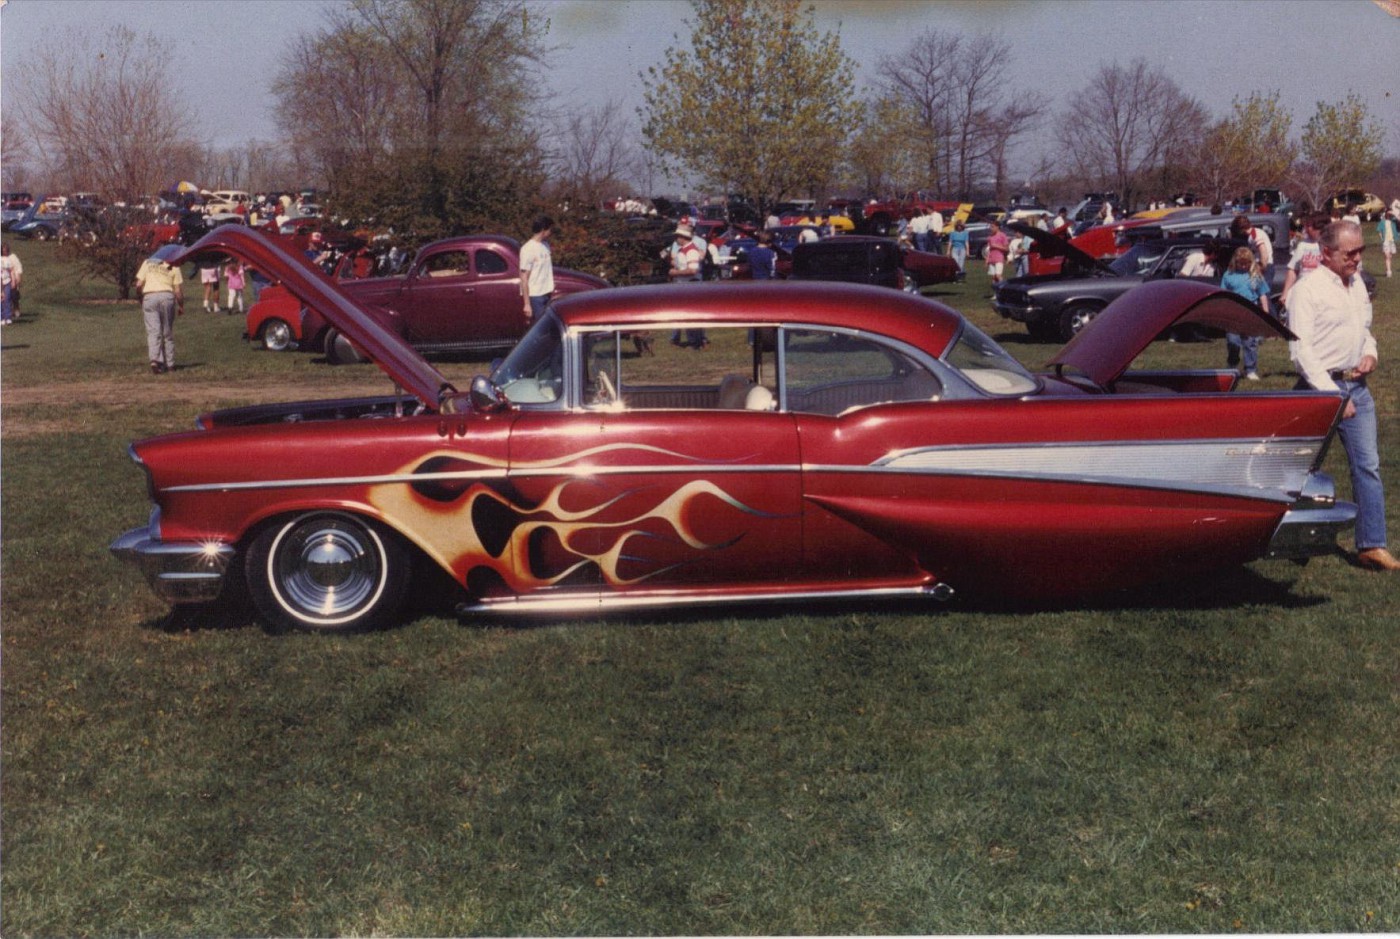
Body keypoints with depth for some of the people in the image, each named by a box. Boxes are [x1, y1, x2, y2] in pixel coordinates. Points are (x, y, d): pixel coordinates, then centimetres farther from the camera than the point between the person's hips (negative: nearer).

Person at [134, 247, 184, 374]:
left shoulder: (147, 263, 12)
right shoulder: (173, 267, 8)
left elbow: (139, 284, 5)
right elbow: (178, 290, 2)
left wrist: (140, 300, 19)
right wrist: (181, 305, 15)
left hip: (149, 297, 0)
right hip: (167, 296, 0)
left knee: (153, 332, -2)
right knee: (167, 332, 10)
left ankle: (155, 360, -21)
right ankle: (169, 364, 14)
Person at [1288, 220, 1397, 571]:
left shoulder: (1357, 283, 12)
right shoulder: (1307, 289, -12)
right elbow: (1301, 349, -17)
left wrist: (1370, 352, 4)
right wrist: (1332, 395, -20)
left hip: (1357, 386, 7)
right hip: (1320, 387, -7)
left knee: (1369, 465, 2)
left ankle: (1371, 545, 4)